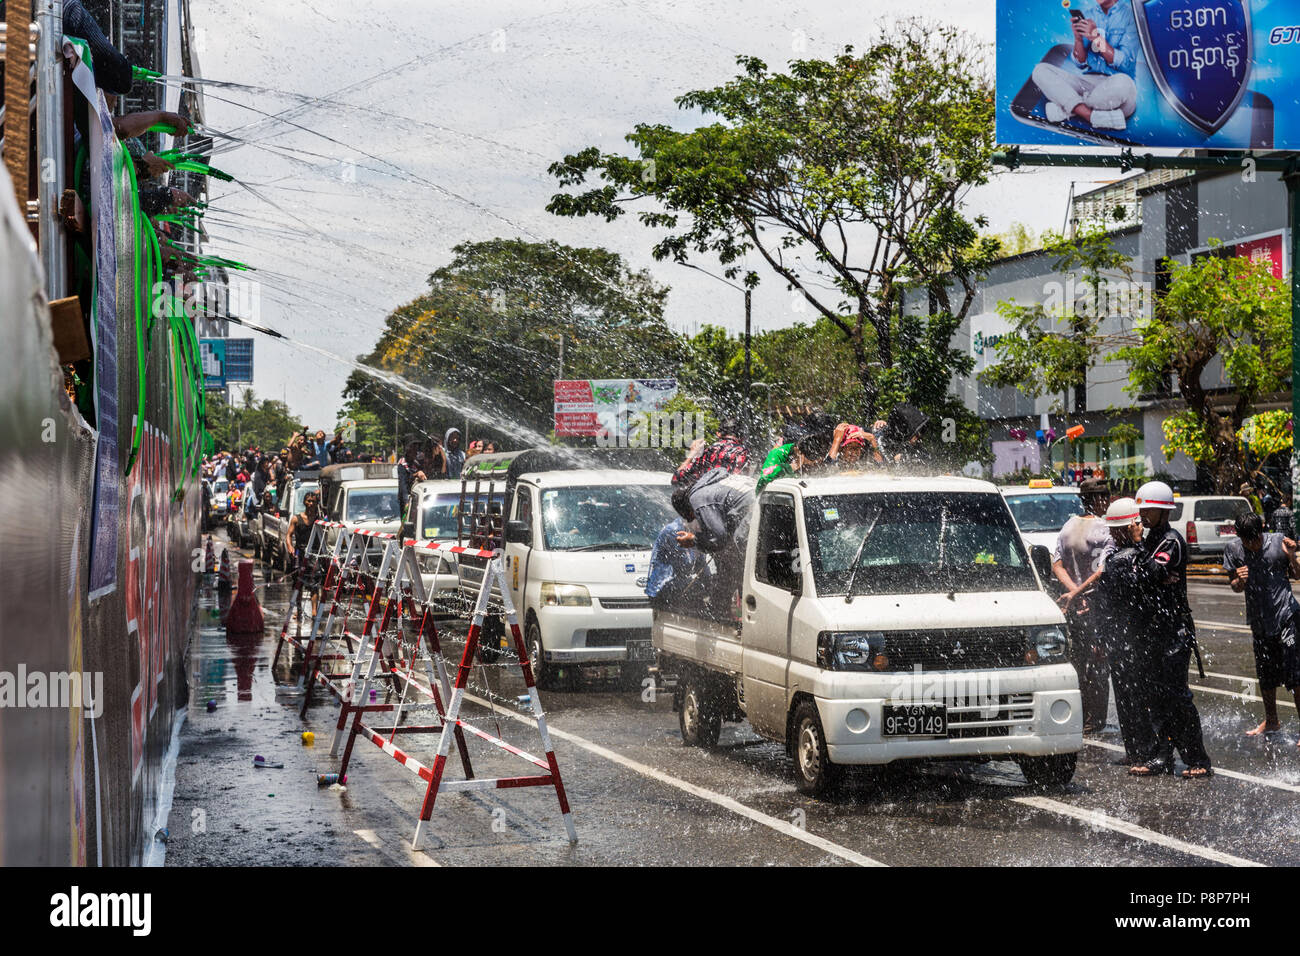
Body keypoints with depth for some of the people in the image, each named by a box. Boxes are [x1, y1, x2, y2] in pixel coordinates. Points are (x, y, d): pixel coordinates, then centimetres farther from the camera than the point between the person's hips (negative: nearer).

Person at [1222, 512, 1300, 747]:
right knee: (1265, 674, 15)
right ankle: (1271, 721, 34)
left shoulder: (1278, 541, -7)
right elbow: (1235, 587, 4)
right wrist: (1239, 580, -19)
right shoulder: (1233, 548, -3)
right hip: (1259, 619, 4)